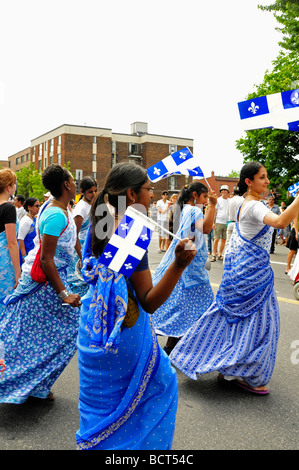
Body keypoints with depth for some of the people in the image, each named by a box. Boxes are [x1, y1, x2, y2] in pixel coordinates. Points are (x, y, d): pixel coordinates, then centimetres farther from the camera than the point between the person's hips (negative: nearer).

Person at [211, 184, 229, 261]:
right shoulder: (217, 200, 4)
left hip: (227, 223, 3)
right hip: (218, 222, -3)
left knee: (224, 240, 6)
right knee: (216, 239, -7)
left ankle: (220, 254, 15)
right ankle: (214, 255, -2)